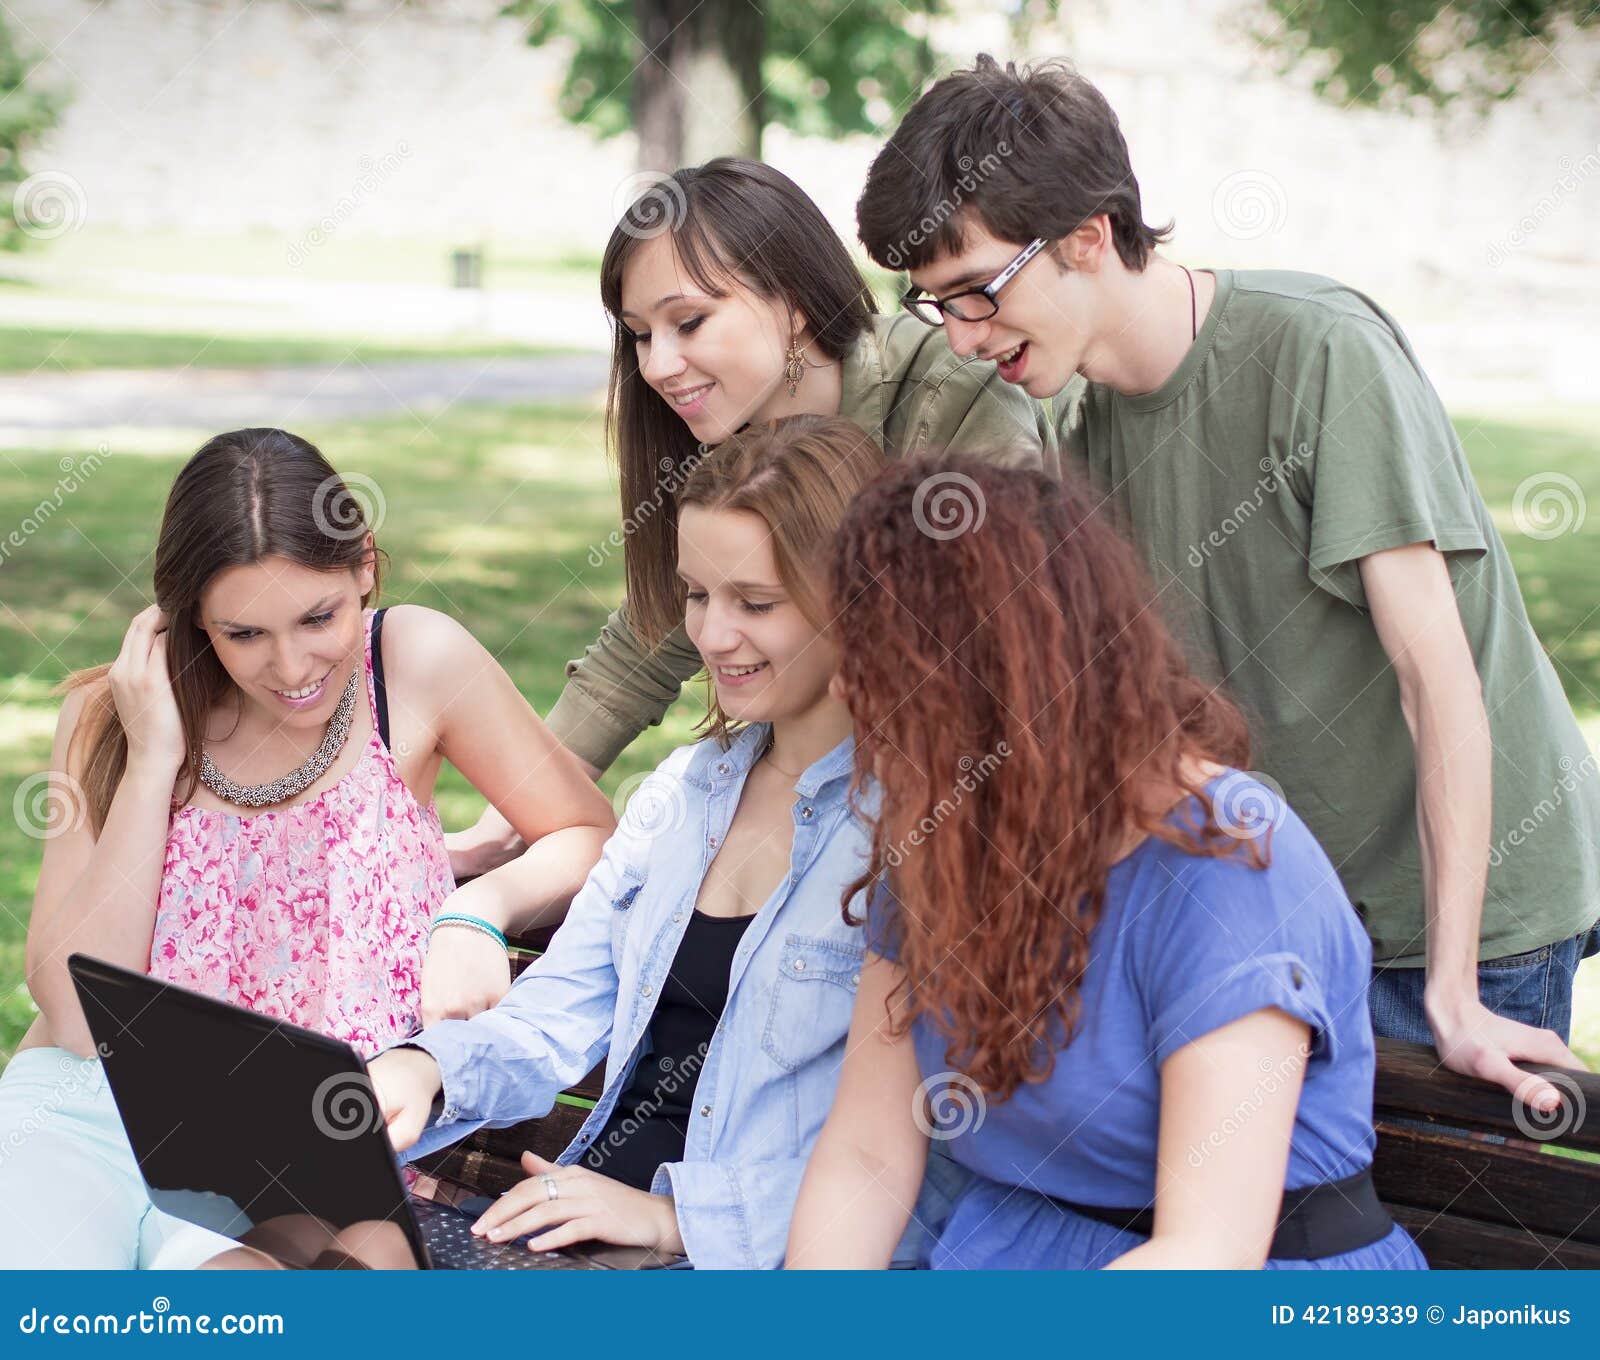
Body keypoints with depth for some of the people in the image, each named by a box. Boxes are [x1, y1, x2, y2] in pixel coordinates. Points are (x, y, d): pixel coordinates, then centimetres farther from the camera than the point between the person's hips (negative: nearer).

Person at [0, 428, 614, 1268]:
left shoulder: (417, 661, 0)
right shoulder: (109, 717, 3)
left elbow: (591, 837, 9)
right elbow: (77, 1016, -5)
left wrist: (477, 910, -12)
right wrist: (153, 761, -10)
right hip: (83, 1107, 1)